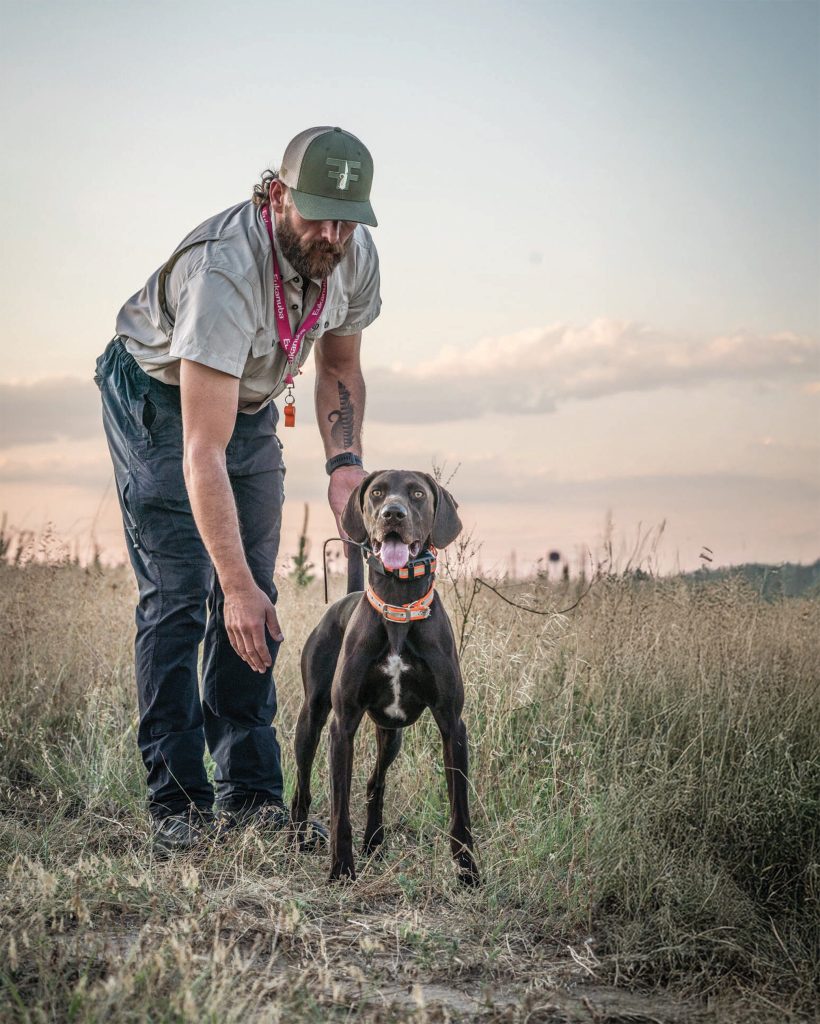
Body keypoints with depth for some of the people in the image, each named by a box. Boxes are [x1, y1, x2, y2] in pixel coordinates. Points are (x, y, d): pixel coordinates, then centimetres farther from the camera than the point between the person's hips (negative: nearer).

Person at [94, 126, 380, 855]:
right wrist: (237, 584, -45)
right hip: (158, 400, -6)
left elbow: (339, 367, 3)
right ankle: (178, 801, -4)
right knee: (179, 596, -11)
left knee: (254, 598, 1)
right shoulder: (225, 270, -40)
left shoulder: (355, 256, -18)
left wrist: (345, 461, -14)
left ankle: (249, 792, 7)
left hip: (253, 404, 6)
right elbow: (203, 452, -42)